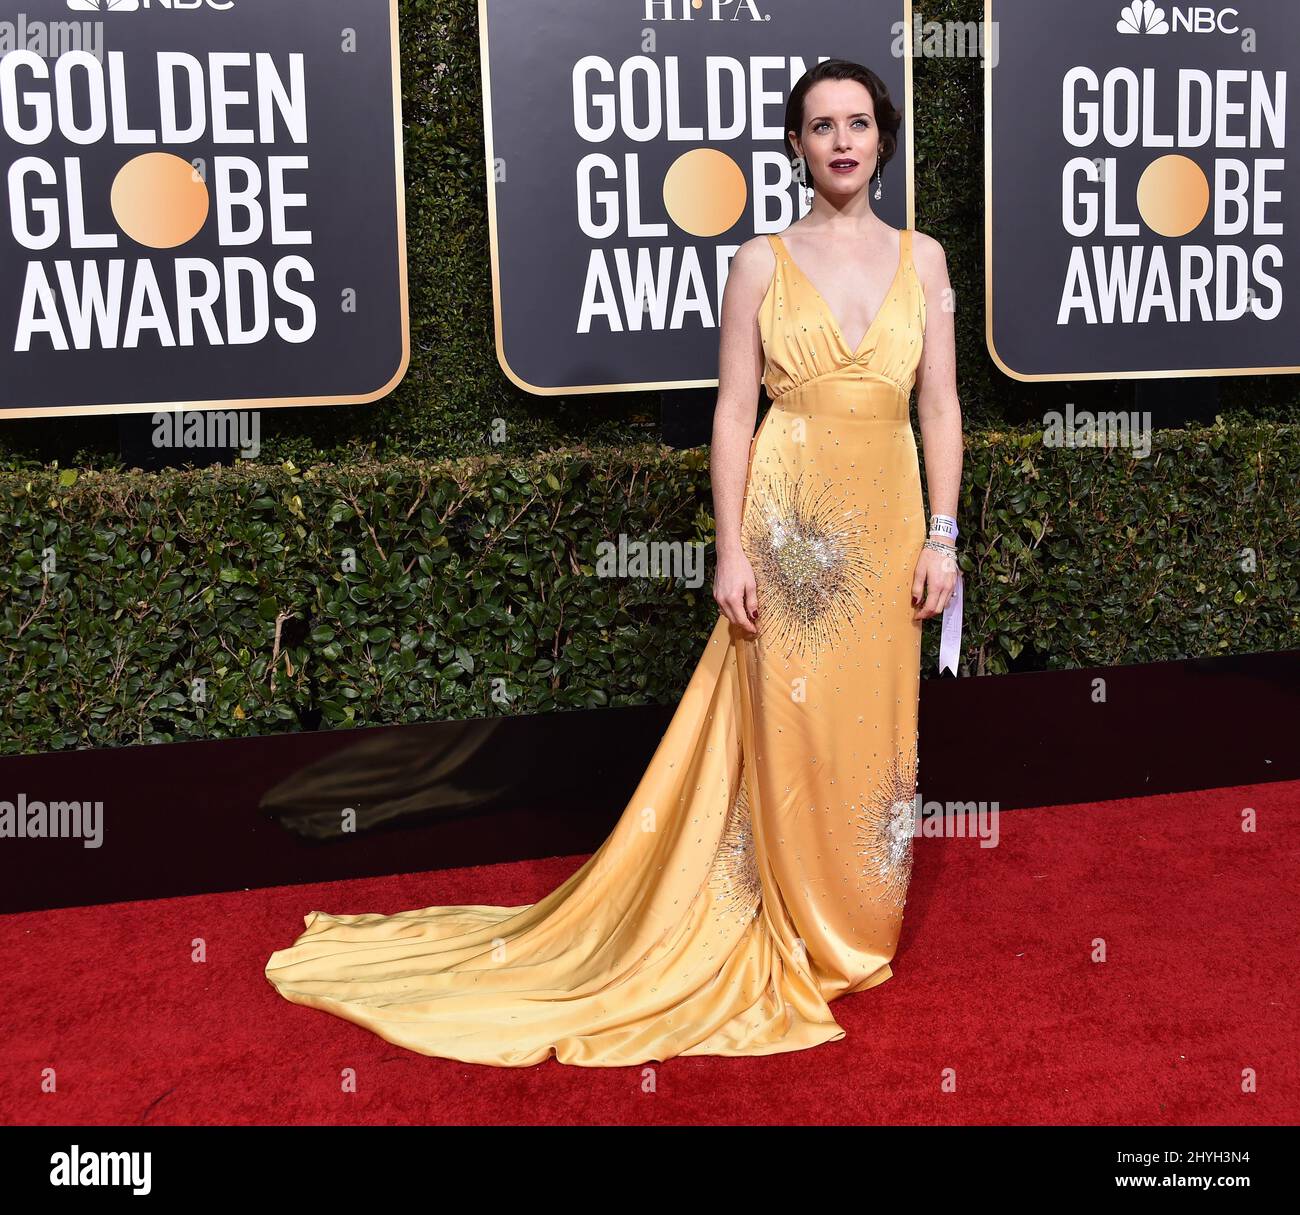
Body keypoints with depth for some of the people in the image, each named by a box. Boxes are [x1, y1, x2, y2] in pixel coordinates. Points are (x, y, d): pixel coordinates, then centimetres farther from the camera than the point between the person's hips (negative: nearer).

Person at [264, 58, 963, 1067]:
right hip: (789, 519, -3)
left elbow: (941, 404, 7)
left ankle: (857, 924, 28)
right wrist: (732, 551, -9)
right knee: (786, 730, 1)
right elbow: (734, 410, -2)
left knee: (874, 731, 9)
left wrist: (942, 535, -1)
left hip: (886, 523, 3)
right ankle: (798, 935, 17)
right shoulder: (761, 261, 0)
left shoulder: (922, 257, 8)